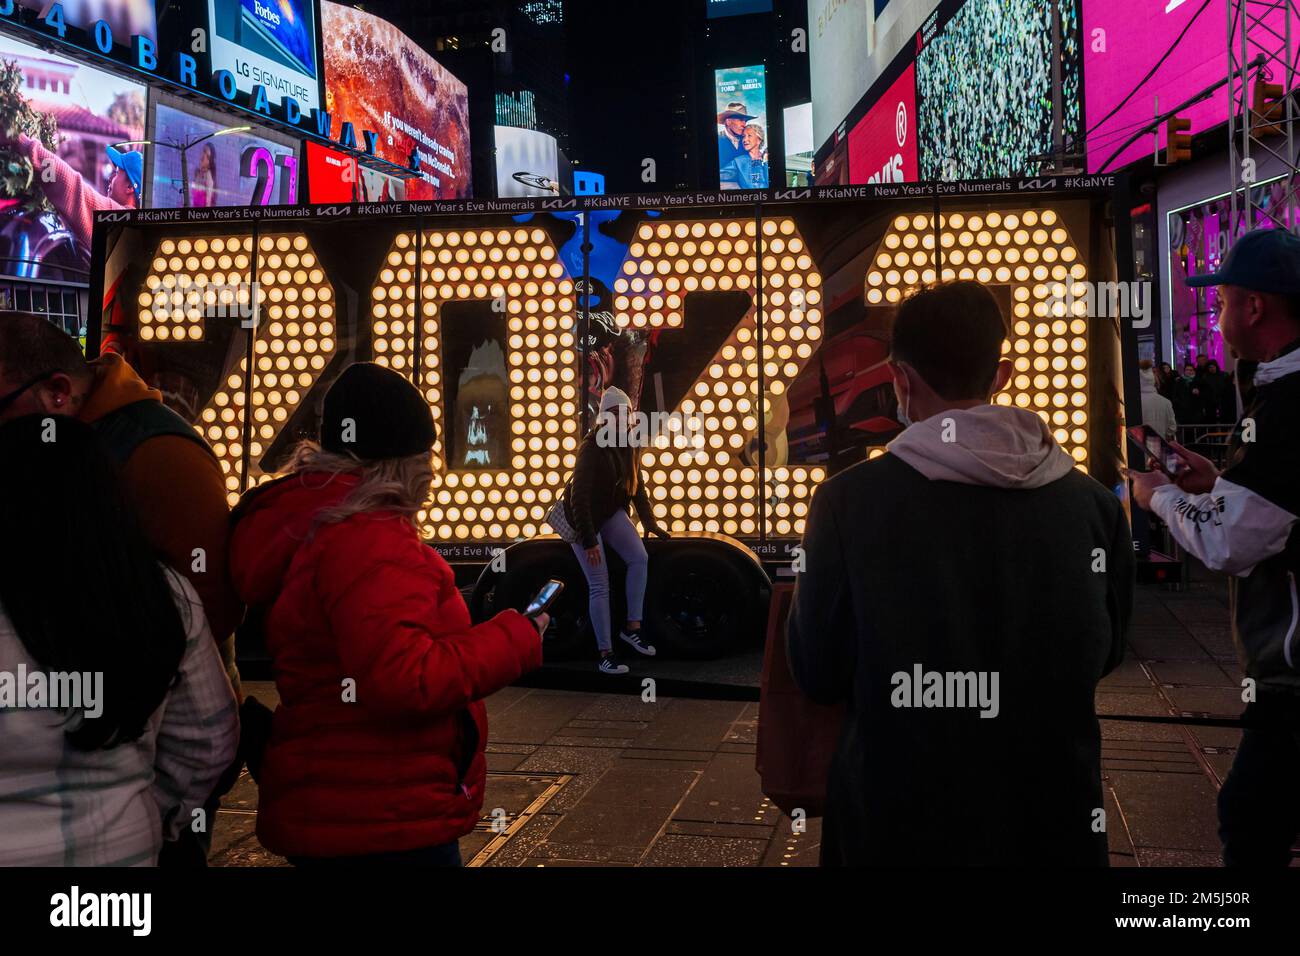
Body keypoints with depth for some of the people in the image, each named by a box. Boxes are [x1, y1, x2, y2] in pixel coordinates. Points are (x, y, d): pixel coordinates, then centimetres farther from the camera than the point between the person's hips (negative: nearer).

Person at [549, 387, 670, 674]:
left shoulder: (626, 445, -2)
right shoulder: (592, 448, -25)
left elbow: (637, 486, 9)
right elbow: (579, 496, -28)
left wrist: (650, 523, 6)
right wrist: (589, 541, -29)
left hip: (611, 512, 7)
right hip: (583, 517, -7)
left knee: (640, 558, -15)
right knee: (599, 586, -8)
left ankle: (632, 627, -3)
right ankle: (605, 655, 0)